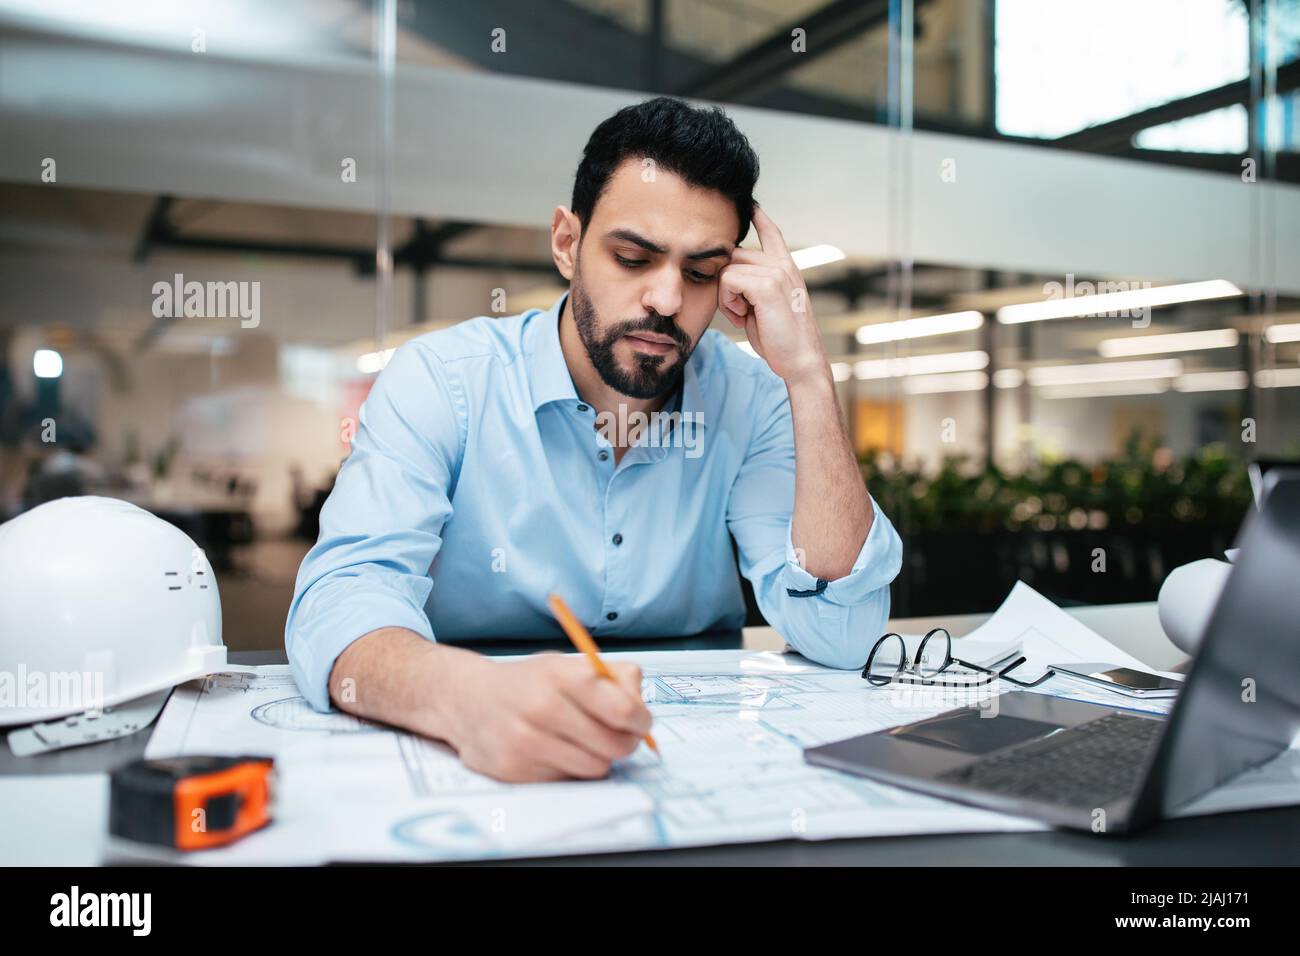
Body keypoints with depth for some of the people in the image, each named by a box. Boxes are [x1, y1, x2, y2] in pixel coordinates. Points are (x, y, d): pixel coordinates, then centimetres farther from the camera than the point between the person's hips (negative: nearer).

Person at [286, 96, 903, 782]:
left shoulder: (749, 398, -4)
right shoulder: (440, 380, -10)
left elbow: (840, 637, -13)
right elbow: (341, 601, -24)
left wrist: (808, 374, -18)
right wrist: (468, 697, -46)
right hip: (471, 771, -2)